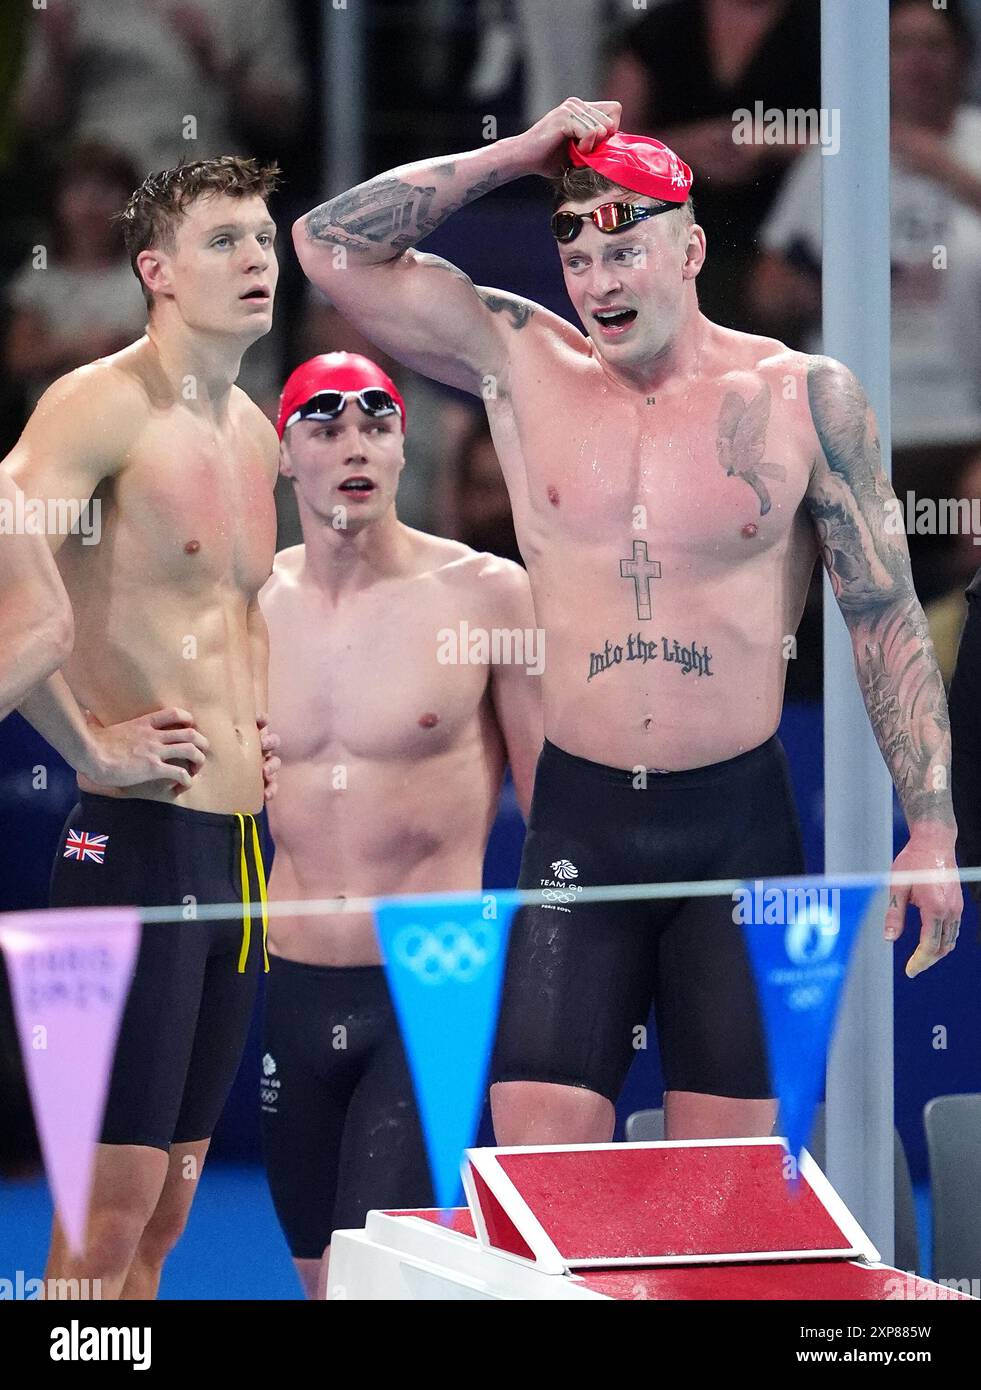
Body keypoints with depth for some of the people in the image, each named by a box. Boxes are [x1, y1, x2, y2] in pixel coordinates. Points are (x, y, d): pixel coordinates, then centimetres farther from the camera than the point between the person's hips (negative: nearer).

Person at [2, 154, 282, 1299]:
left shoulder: (255, 436, 16)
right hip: (140, 839, -8)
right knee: (110, 1207, -10)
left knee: (166, 1208, 11)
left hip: (241, 849, 9)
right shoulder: (104, 404, -11)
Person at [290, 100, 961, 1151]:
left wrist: (931, 829, -1)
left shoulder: (803, 398, 0)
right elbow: (329, 246, 3)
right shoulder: (522, 364, 5)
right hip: (580, 824, 1)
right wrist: (517, 155, -1)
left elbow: (886, 617, 4)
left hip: (741, 826, -1)